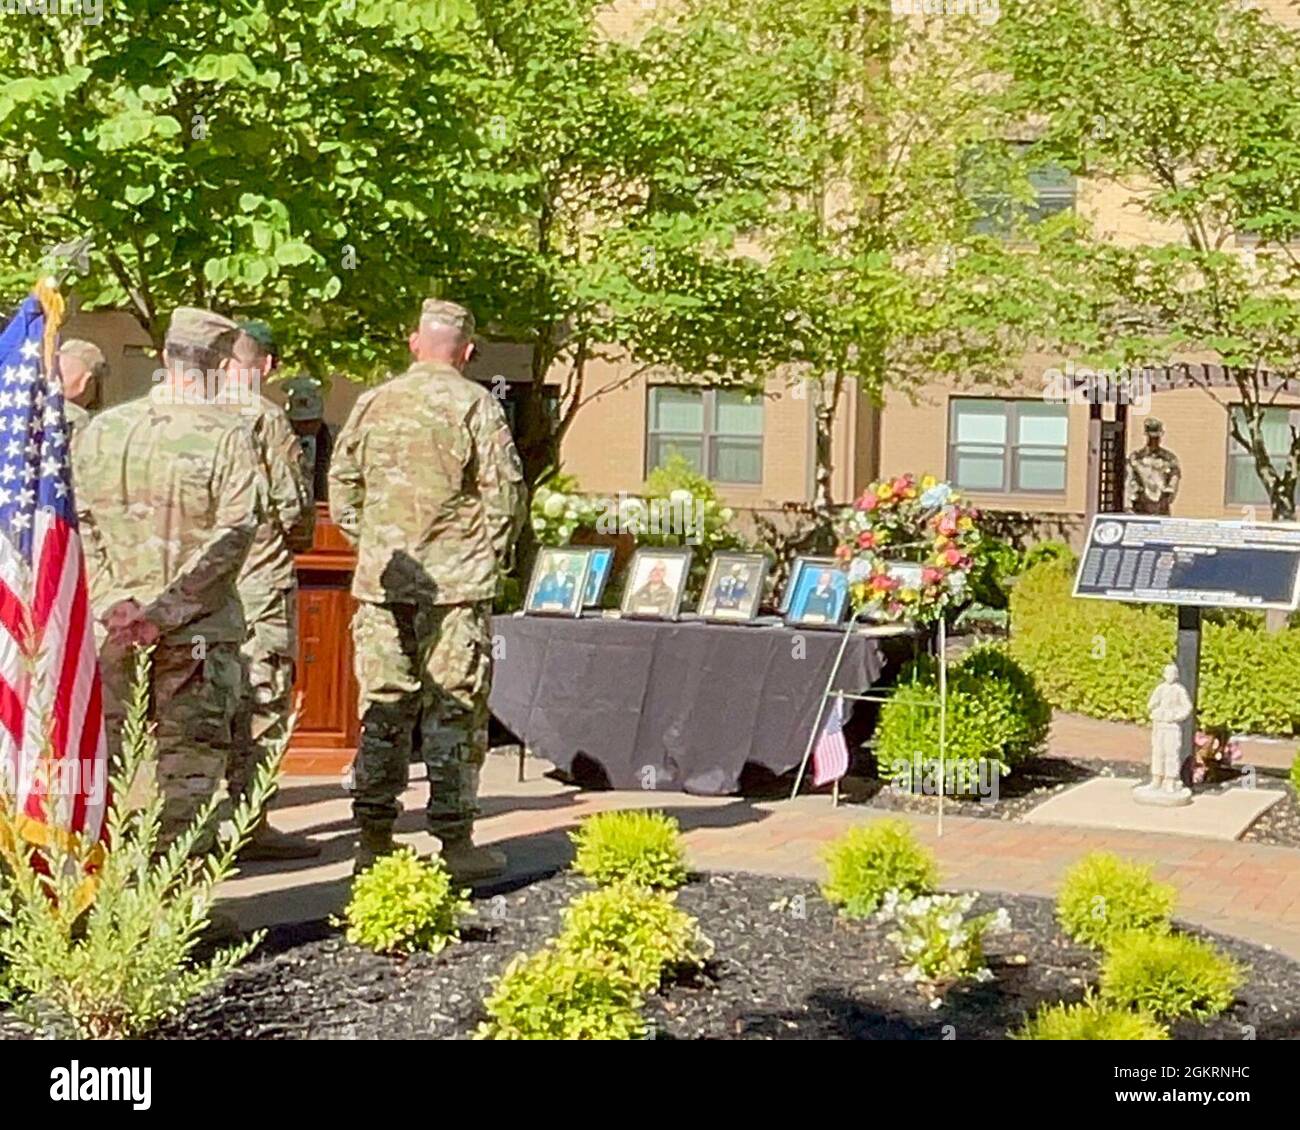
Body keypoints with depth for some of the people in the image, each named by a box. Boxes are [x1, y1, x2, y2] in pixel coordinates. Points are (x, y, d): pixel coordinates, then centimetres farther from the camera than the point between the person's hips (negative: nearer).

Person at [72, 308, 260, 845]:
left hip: (110, 623, 4)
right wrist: (168, 610, -12)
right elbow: (230, 537, -13)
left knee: (96, 747, 13)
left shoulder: (101, 428, 5)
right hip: (199, 627, -3)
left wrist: (110, 601, -2)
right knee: (191, 751, 5)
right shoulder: (227, 435, -7)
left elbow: (77, 522, 2)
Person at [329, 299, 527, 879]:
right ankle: (455, 841, 3)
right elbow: (505, 488, -8)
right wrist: (494, 553, 6)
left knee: (383, 708, 9)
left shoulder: (374, 403, 8)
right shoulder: (474, 404, -5)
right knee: (454, 711, 1)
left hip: (383, 581, 4)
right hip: (456, 583, -4)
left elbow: (341, 484, 11)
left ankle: (374, 837, 13)